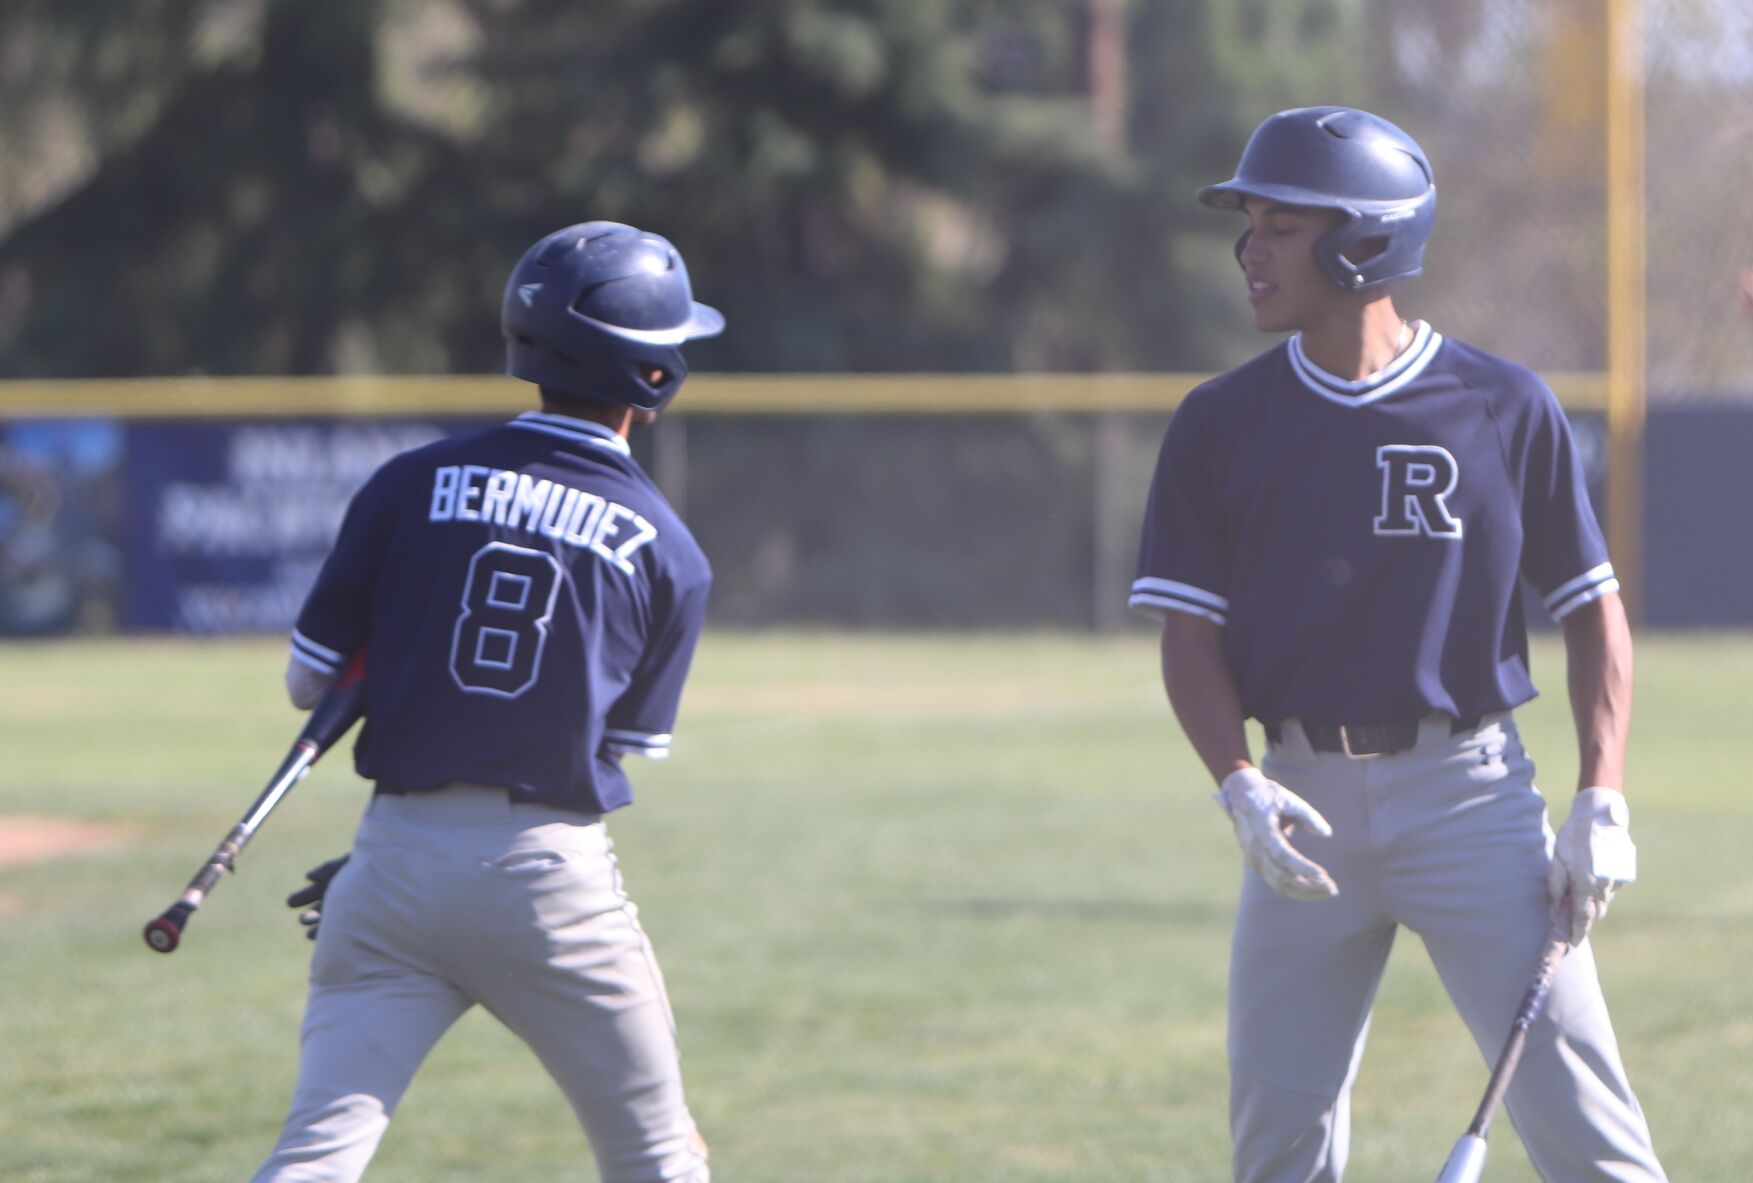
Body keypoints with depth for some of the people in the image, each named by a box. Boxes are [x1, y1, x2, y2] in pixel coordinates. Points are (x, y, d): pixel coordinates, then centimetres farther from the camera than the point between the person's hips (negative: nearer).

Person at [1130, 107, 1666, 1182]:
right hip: (1306, 801, 2)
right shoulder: (1222, 423, 5)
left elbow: (1595, 612, 5)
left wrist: (1603, 802, -6)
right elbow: (1190, 632, 4)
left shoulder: (1505, 408, 0)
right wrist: (1242, 789, -13)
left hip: (1468, 783, -2)